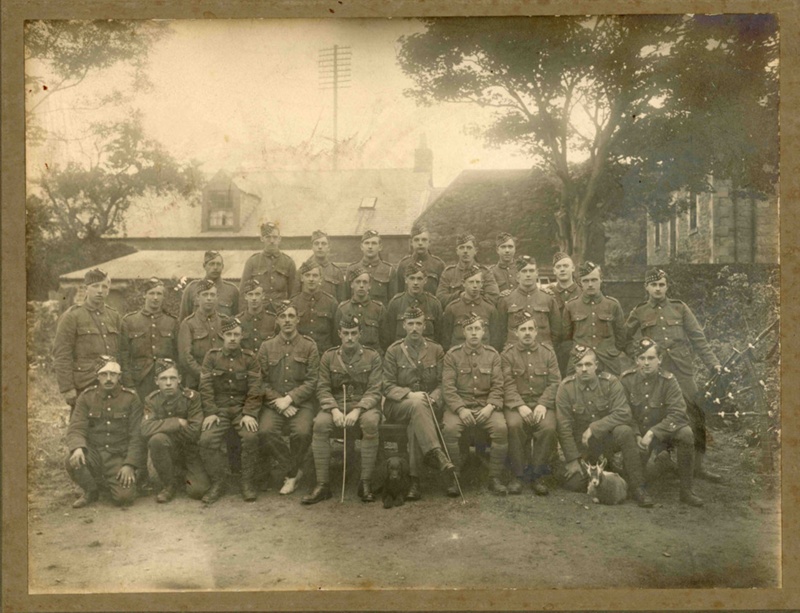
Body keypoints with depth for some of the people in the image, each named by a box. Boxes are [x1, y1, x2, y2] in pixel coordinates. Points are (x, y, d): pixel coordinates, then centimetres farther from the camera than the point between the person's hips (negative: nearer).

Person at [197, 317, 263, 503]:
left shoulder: (250, 358, 5)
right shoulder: (212, 356, 8)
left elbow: (254, 389, -2)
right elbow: (205, 387, 1)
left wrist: (249, 414, -15)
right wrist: (210, 413, -11)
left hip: (243, 407, -1)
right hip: (219, 408, 1)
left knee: (251, 436, -28)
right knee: (207, 439, -24)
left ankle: (248, 482, -9)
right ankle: (217, 483, -5)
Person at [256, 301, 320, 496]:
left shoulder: (309, 346, 3)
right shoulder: (267, 346, 8)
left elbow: (312, 381, -3)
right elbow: (262, 380, 4)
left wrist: (289, 398, -14)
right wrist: (277, 401, -11)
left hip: (301, 402, -2)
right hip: (274, 402, 2)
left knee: (301, 432, -30)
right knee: (266, 431, -27)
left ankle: (290, 473, 0)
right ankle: (293, 471, -5)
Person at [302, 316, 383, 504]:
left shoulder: (372, 357, 4)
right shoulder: (328, 357, 9)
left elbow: (374, 391, -4)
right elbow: (323, 389, 2)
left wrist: (357, 411, -20)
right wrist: (334, 410, -17)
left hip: (364, 404, -1)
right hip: (335, 405, 1)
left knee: (371, 422, -35)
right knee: (320, 424, -30)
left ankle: (366, 483, -24)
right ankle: (322, 484, -22)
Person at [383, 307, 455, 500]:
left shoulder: (436, 350, 10)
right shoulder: (393, 351, 5)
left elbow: (442, 384, 7)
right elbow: (388, 386, -1)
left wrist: (432, 397, -14)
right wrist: (409, 394, -18)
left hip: (427, 405, 1)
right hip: (397, 406, -1)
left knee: (416, 422, -35)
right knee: (417, 403, -37)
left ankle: (415, 480, -35)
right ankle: (435, 453, -46)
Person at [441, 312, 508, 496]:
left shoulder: (492, 355, 9)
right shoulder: (452, 355, 4)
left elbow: (497, 387, 4)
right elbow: (448, 387, -4)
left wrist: (490, 407, -13)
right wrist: (460, 409, -18)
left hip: (486, 406, 1)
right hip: (459, 405, -1)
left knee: (501, 428, -28)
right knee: (450, 429, -31)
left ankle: (495, 478, -11)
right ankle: (454, 478, -13)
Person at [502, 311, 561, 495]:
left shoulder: (548, 353, 10)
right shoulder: (507, 355, 5)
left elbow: (555, 383, 3)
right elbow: (508, 385, -5)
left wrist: (543, 405, -13)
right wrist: (520, 406, -20)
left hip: (542, 403, 1)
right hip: (516, 404, -1)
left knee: (549, 427, -30)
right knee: (514, 425, -33)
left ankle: (537, 475, -11)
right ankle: (519, 475, -15)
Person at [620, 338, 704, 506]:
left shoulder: (668, 380, -10)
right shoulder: (626, 380, -7)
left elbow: (677, 413, -19)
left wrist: (653, 433, -29)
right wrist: (637, 435, -20)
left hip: (663, 433, 0)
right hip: (637, 433, 0)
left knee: (686, 434, -31)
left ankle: (686, 491, -20)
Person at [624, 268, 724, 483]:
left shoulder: (680, 308, 9)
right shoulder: (639, 313, 7)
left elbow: (698, 338, 8)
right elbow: (624, 339, 14)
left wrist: (713, 362, 2)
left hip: (683, 371, 1)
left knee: (697, 416, -1)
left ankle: (699, 465, 9)